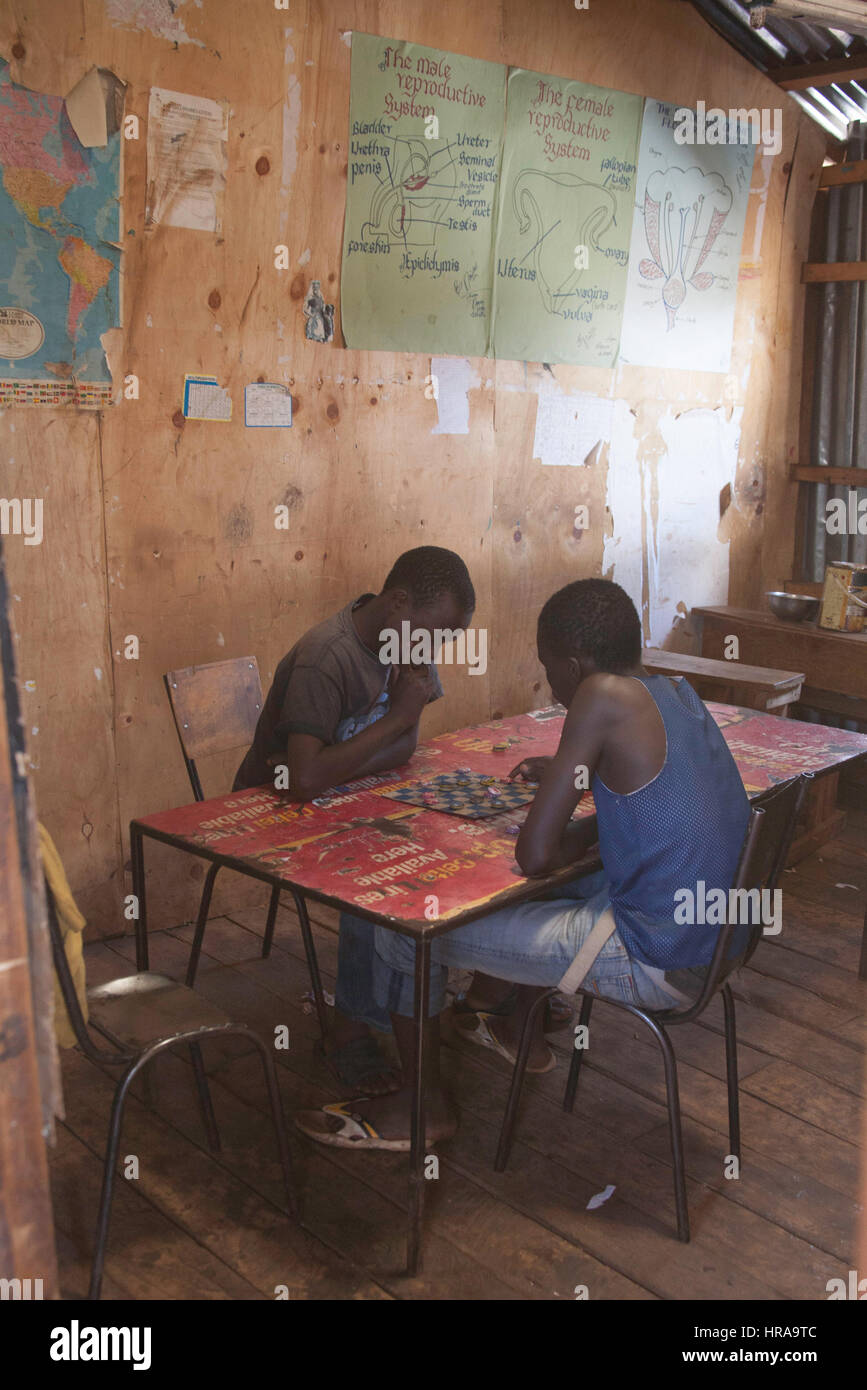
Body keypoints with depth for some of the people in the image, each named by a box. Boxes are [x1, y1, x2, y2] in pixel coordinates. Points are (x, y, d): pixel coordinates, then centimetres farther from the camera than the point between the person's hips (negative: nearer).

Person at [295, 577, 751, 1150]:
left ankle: (422, 1106, 22)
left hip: (654, 962, -9)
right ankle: (522, 1028, 49)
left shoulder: (604, 695, -19)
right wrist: (568, 775, 21)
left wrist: (570, 844, 0)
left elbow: (534, 855, -21)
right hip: (716, 938, 9)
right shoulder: (679, 694, 6)